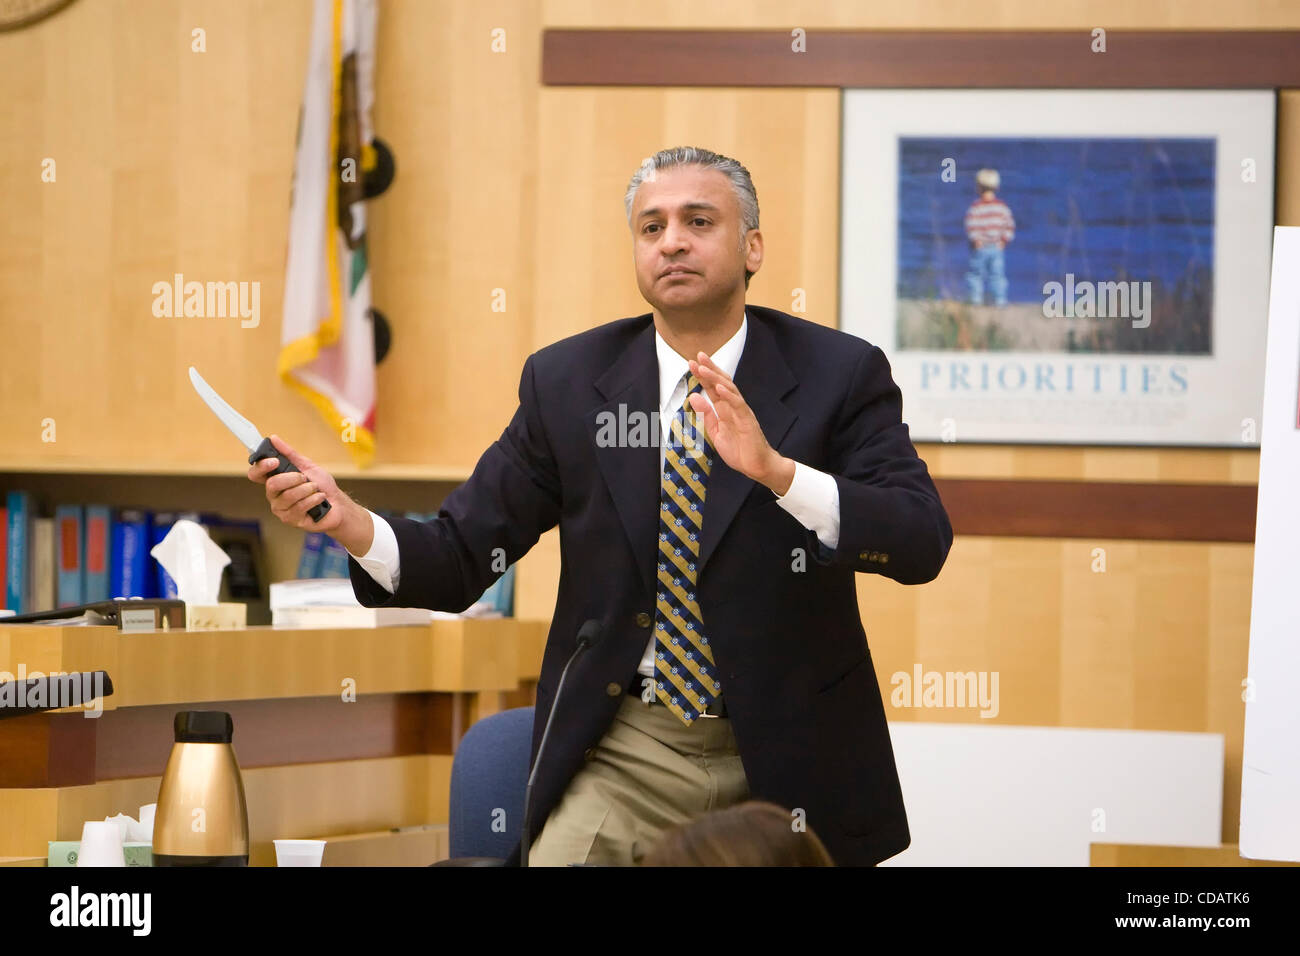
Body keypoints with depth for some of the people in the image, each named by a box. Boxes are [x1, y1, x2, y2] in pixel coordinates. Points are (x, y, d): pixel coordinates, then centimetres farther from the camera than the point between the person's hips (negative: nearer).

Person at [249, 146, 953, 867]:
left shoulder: (840, 374, -4)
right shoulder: (567, 382, 1)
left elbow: (921, 543, -17)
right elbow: (461, 556, 0)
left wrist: (775, 471, -32)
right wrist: (350, 523, -21)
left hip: (788, 763, -1)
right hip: (624, 755, 1)